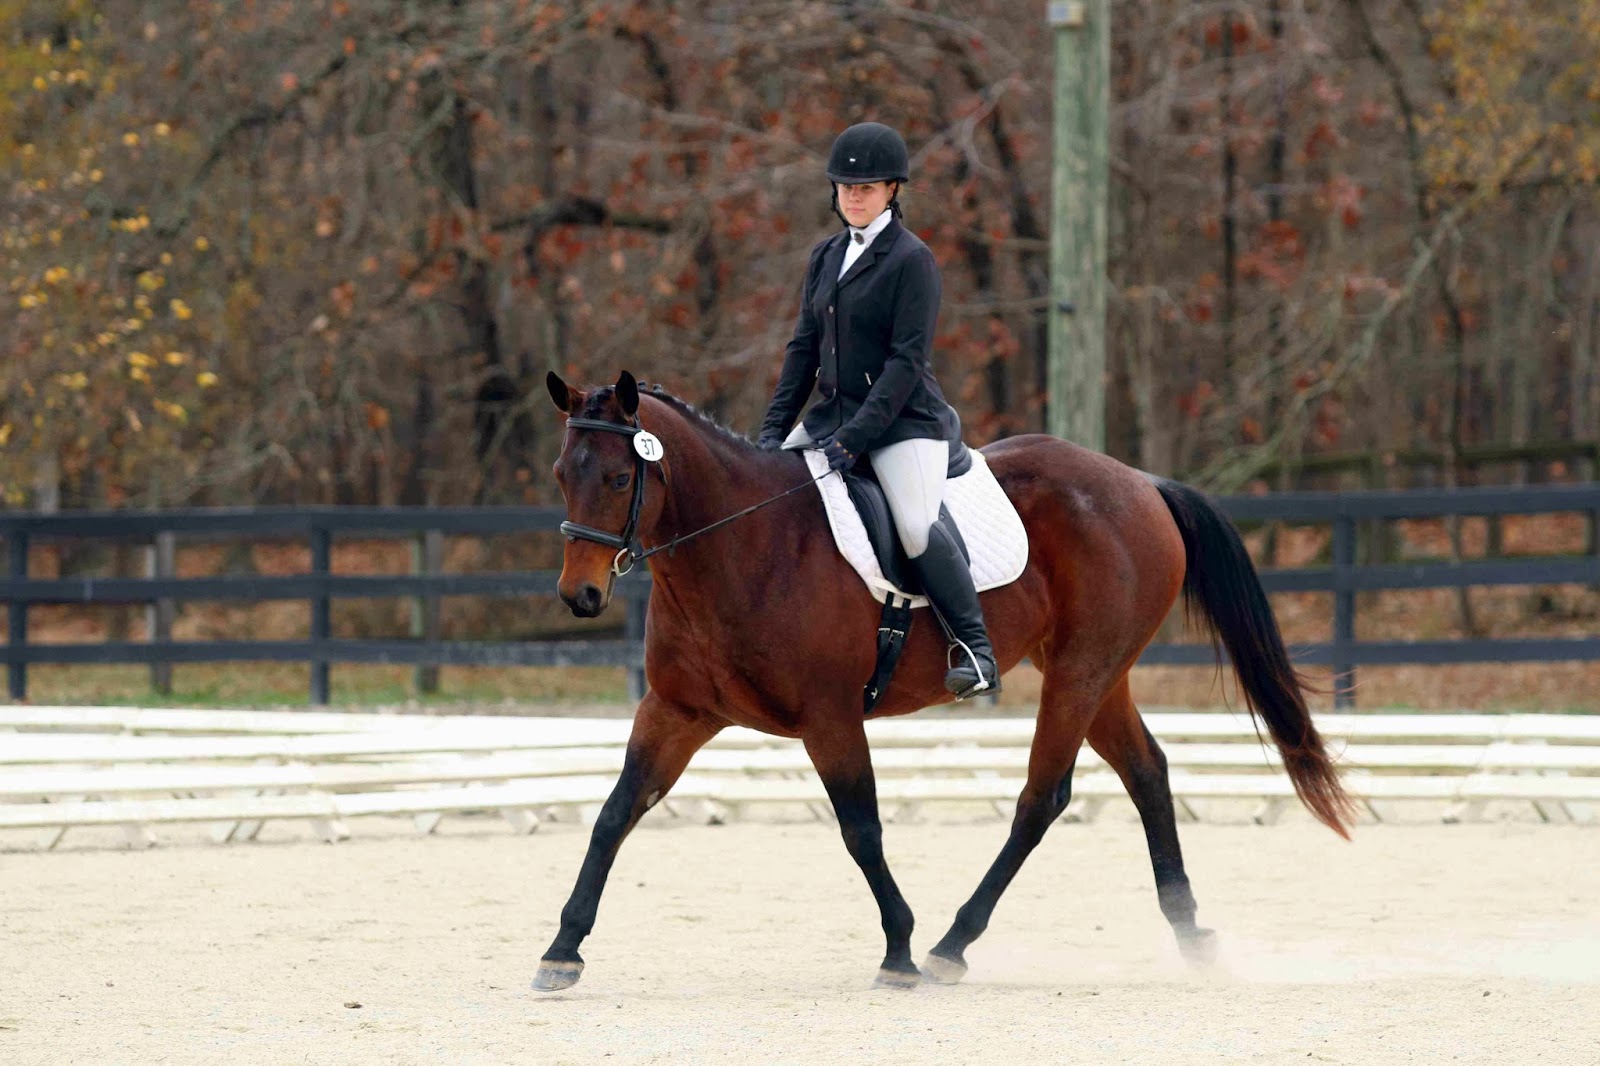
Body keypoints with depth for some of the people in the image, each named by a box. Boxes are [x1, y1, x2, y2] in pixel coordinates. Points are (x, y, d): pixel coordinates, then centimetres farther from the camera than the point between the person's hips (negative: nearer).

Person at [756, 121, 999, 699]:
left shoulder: (912, 259, -9)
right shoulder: (826, 256, 13)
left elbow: (908, 359, -15)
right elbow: (804, 346, 15)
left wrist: (857, 435, -22)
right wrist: (774, 427, 5)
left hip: (905, 420, -8)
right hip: (833, 411, 8)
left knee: (917, 527, -27)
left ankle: (976, 650, -18)